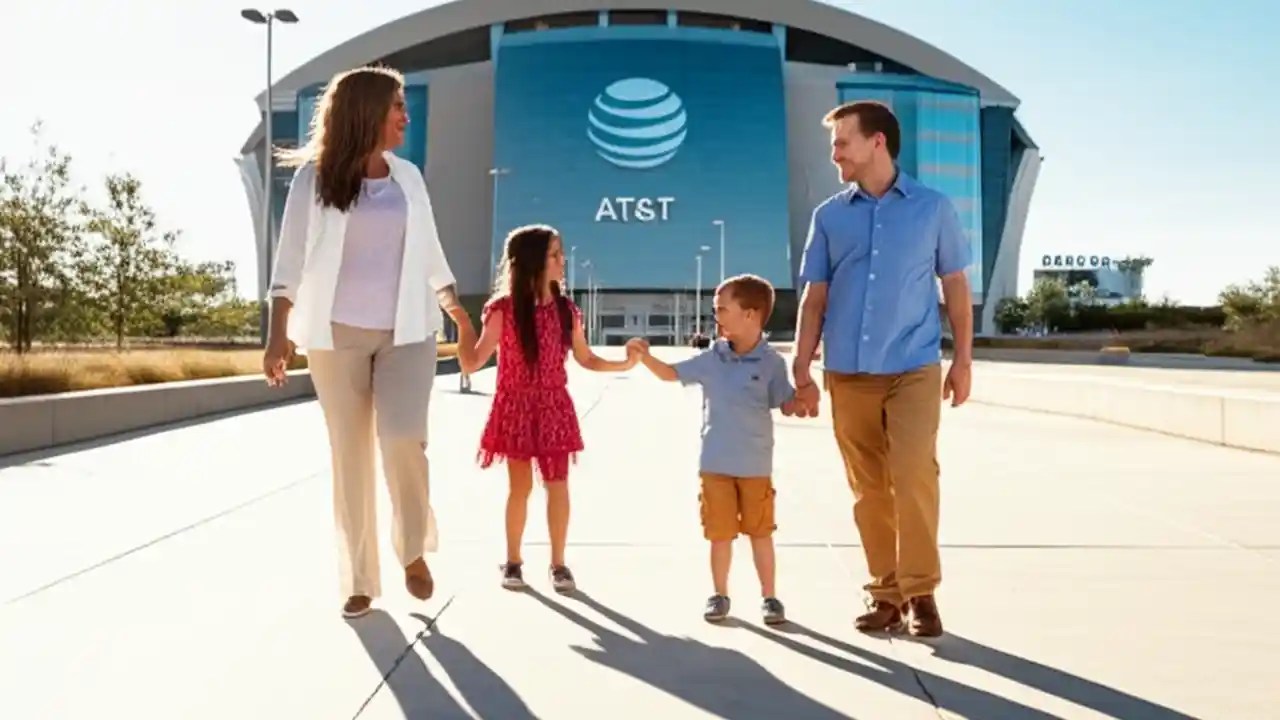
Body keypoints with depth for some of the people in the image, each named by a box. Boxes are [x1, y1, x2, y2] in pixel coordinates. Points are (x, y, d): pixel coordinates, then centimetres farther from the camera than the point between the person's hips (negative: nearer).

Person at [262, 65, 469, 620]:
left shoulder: (408, 177, 10)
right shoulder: (316, 176, 0)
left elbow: (430, 254, 17)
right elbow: (291, 259, -3)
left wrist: (459, 312, 17)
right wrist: (279, 332, -12)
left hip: (407, 331, 2)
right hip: (337, 334, -1)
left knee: (402, 439, -17)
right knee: (350, 456, 3)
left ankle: (414, 548, 9)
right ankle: (360, 581, 16)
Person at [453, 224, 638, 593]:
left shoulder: (566, 310, 0)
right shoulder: (504, 309, -11)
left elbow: (586, 359, 10)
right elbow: (471, 363, -12)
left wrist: (623, 364, -3)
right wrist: (462, 321, -20)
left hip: (554, 407, 3)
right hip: (516, 407, -3)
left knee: (558, 486, 4)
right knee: (520, 486, 5)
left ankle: (558, 563, 17)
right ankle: (513, 561, 23)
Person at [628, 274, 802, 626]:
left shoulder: (771, 362, -8)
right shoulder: (711, 358, 1)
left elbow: (788, 405, -4)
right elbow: (672, 374, 12)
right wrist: (645, 356, 0)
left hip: (755, 464, -2)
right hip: (715, 462, 3)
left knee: (760, 532, 9)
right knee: (720, 533, 10)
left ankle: (769, 597, 21)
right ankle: (720, 595, 25)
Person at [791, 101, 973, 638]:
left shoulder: (933, 207, 4)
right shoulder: (829, 216, 8)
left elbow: (955, 285, 9)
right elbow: (814, 299, 9)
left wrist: (963, 360, 4)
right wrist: (802, 371, 4)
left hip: (914, 368, -2)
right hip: (848, 373, 2)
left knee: (914, 476, -14)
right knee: (868, 489, 6)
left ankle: (920, 591, 3)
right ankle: (886, 593, 17)